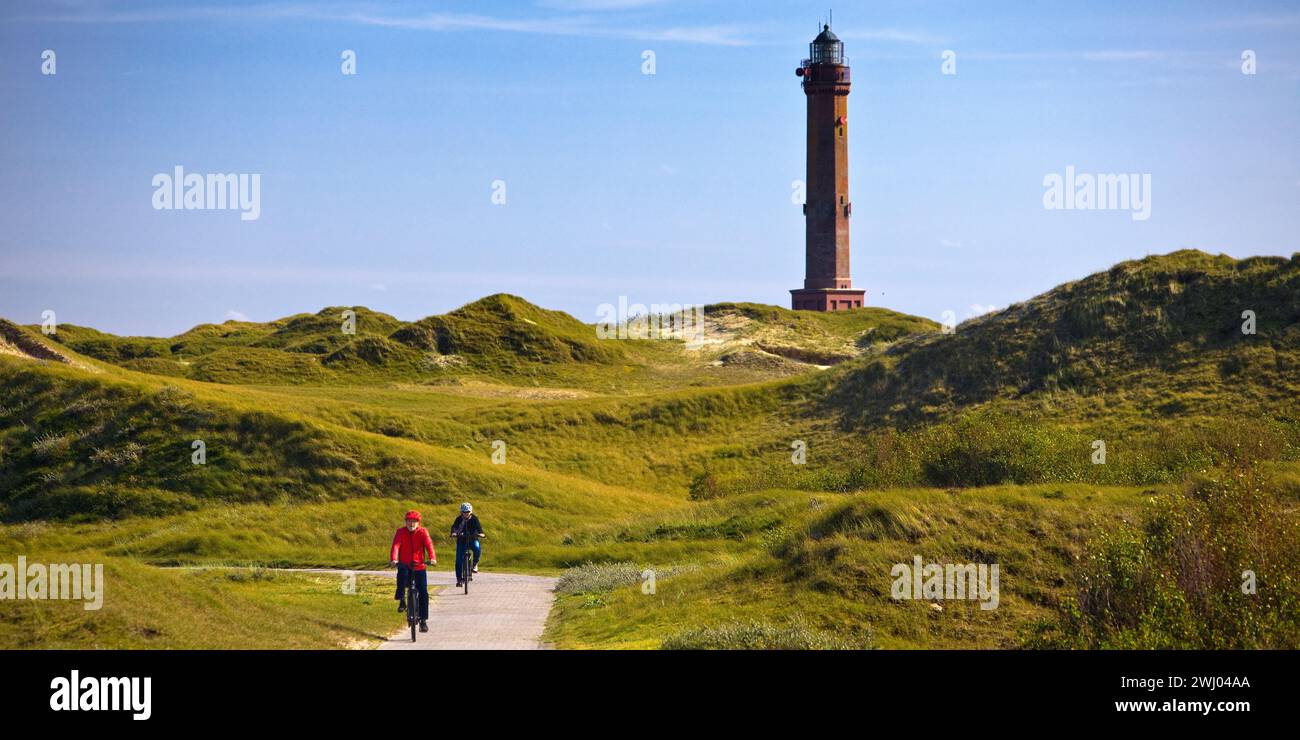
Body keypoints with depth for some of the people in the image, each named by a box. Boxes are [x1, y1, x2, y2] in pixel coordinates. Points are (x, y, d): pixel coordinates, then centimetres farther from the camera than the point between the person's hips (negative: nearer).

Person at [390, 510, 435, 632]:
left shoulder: (422, 532, -4)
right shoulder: (401, 532, -4)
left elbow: (429, 545, -20)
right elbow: (396, 545, -19)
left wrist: (432, 558, -39)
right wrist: (394, 559, -38)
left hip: (419, 566, 1)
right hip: (404, 565, 0)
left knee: (423, 593, -6)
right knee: (402, 573, -35)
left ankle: (423, 620, 4)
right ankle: (401, 601, -19)